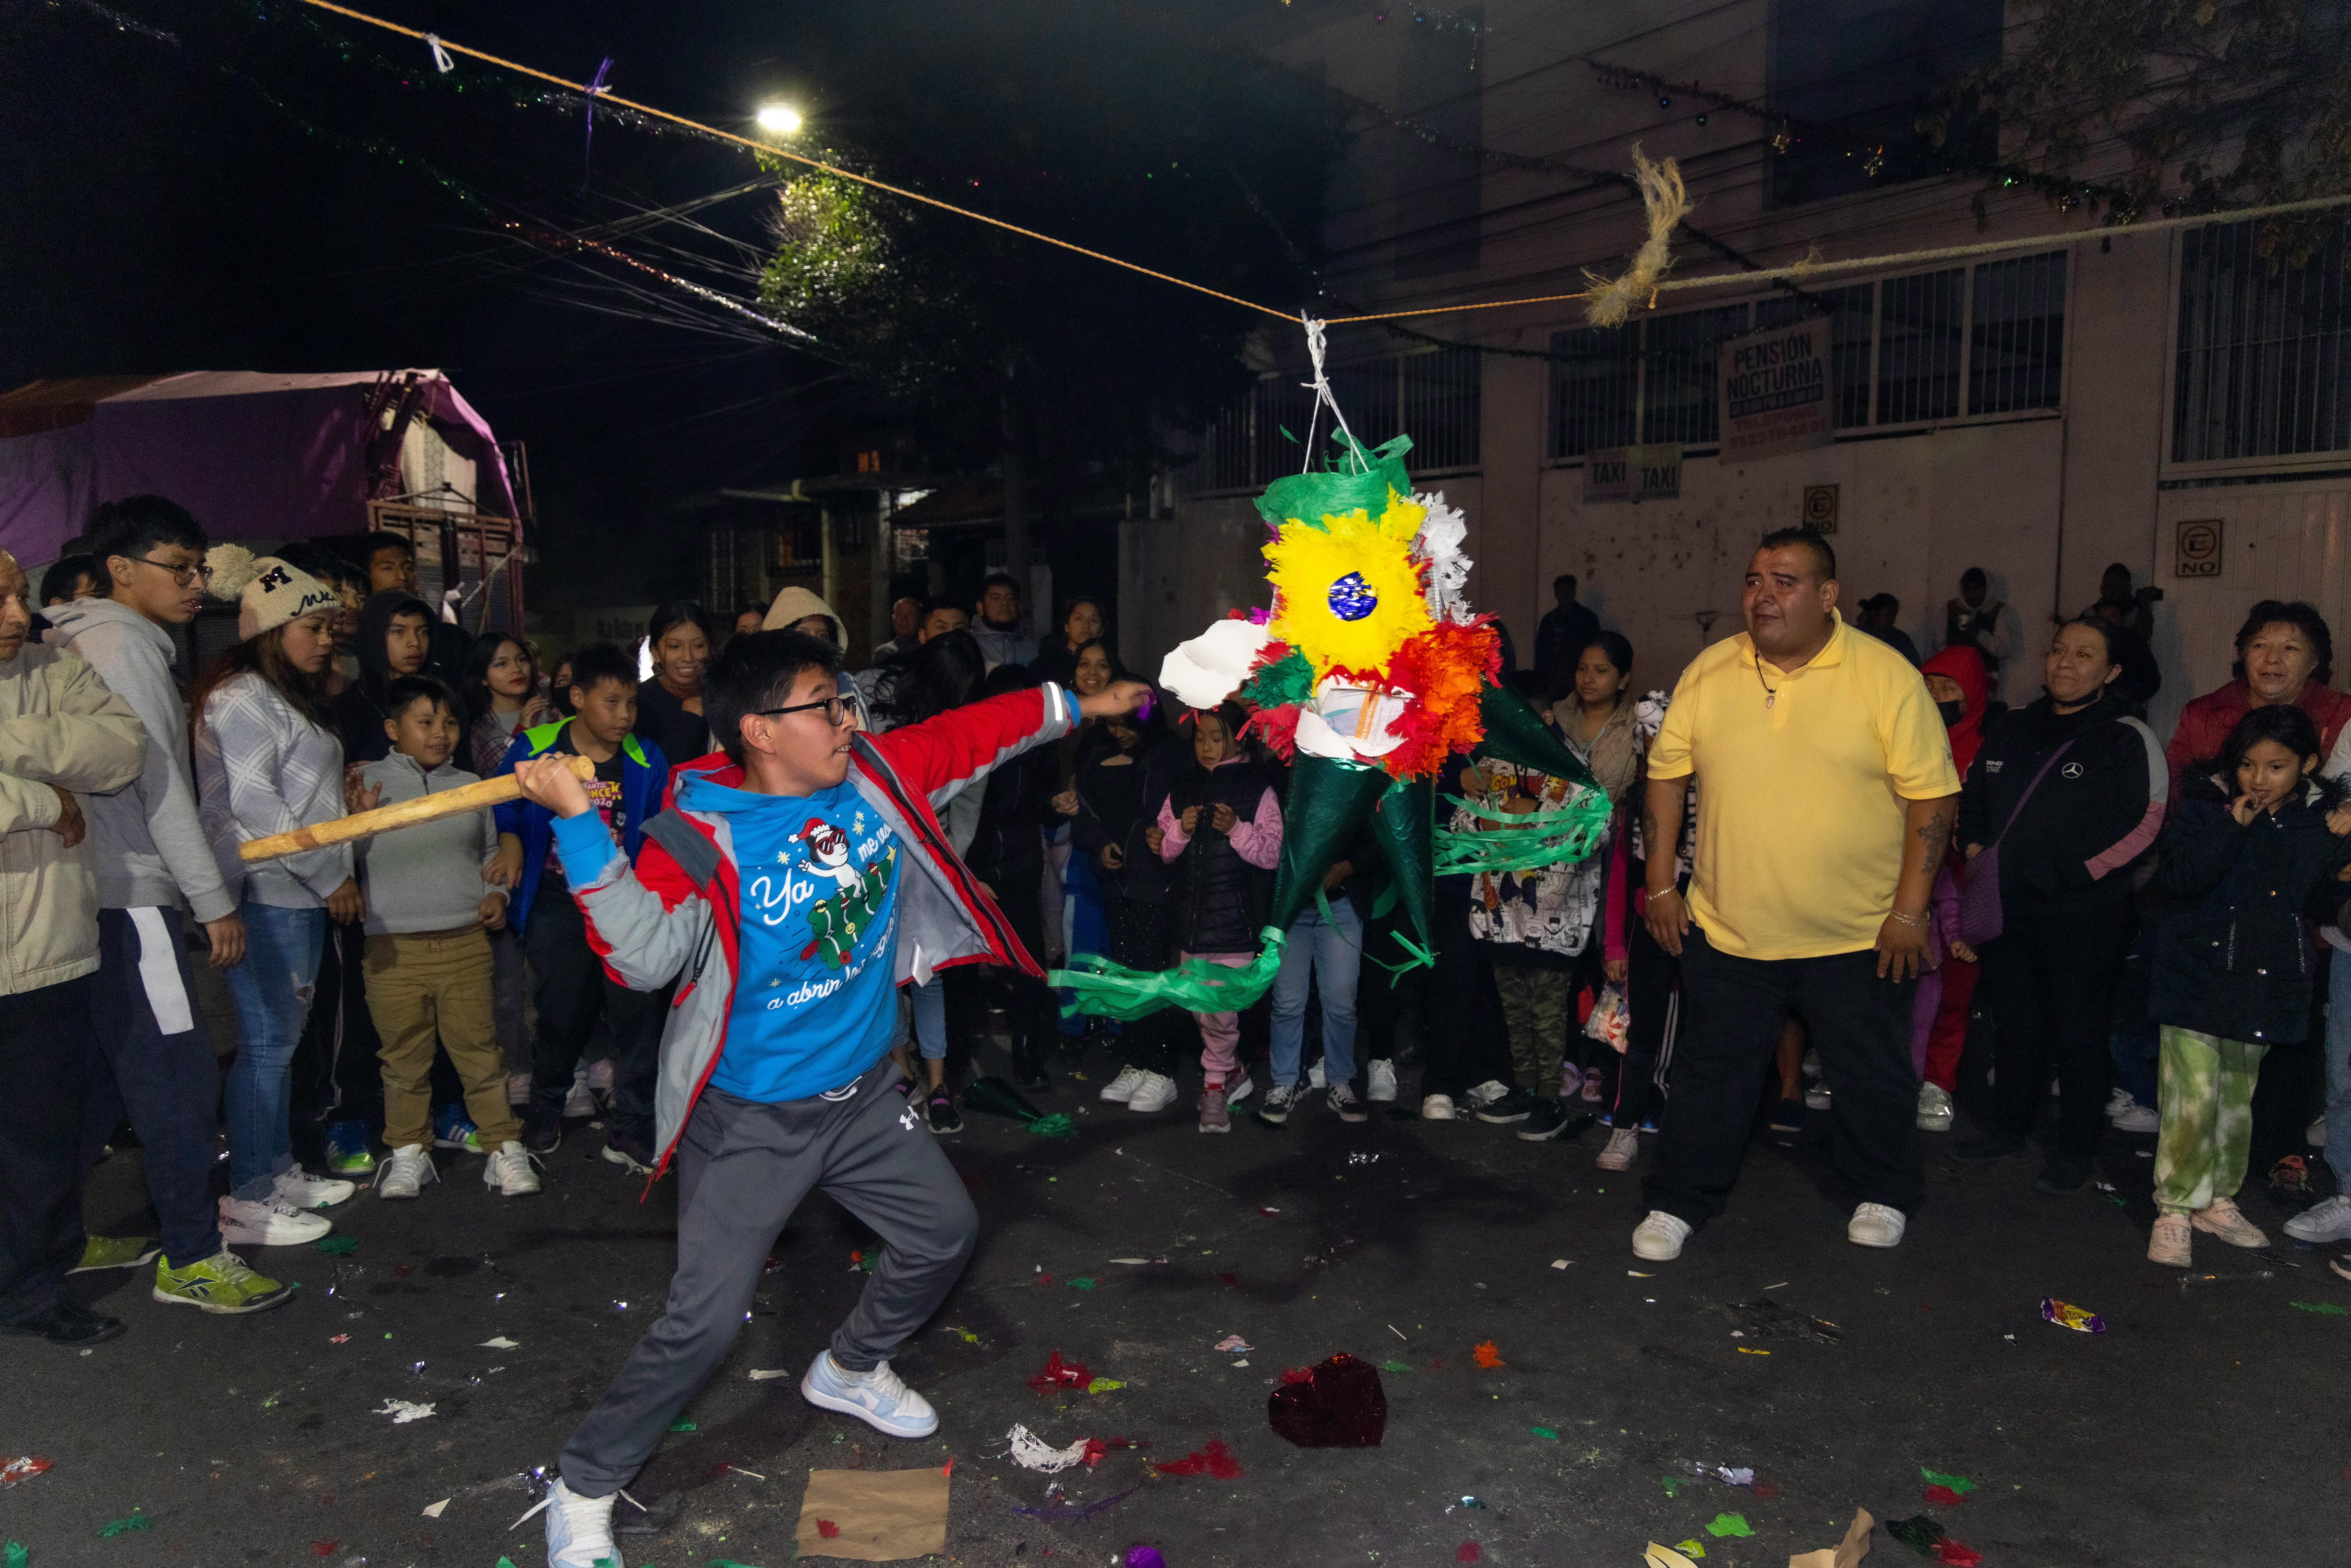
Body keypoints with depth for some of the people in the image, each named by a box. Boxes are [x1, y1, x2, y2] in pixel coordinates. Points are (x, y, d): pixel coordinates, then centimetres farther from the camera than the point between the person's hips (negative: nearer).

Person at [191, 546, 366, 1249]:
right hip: (266, 893, -10)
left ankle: (279, 1171, 24)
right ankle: (248, 1203, 0)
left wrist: (333, 876, 16)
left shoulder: (291, 697, 21)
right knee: (266, 1044, -6)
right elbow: (253, 801, -18)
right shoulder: (243, 697, -10)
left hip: (300, 894, 10)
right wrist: (328, 875, -14)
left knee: (284, 1038, 14)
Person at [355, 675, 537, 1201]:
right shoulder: (367, 784, 4)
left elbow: (489, 852, 22)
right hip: (393, 946, -1)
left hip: (466, 942, 2)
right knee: (405, 1057, 8)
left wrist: (497, 893, 6)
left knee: (480, 1050, 3)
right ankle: (408, 1152, 23)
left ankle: (504, 1147, 12)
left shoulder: (469, 784, 13)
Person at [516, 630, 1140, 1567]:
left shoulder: (873, 773, -6)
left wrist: (1079, 706, 15)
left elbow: (971, 734, 8)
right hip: (751, 1124, -7)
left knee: (943, 1235, 20)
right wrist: (577, 820, -45)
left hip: (862, 1096, 7)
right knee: (705, 1322, -8)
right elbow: (645, 953, -37)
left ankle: (850, 1371, 48)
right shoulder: (706, 833, -24)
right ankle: (583, 1489, 18)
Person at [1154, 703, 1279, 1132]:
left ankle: (1215, 1085, 10)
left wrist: (1237, 830, -20)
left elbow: (1272, 853, -5)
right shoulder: (1182, 788, 12)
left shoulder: (1257, 789, -1)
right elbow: (1164, 850, 14)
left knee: (1220, 1006, -9)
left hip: (1234, 916, -5)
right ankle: (1234, 1073, 28)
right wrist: (1180, 830, -6)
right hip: (1189, 914, 5)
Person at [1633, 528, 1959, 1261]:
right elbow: (1667, 772, 7)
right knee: (1712, 1072, 10)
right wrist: (1661, 883, 4)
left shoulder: (1888, 676, -9)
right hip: (1726, 927, 2)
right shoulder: (1708, 672, 0)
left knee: (1874, 1077, 14)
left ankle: (1884, 1196, 37)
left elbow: (1932, 795, -8)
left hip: (1859, 935, -2)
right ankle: (1677, 1203, 24)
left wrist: (1910, 910, -12)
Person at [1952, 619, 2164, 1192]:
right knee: (2014, 1021, 17)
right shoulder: (2013, 727, 11)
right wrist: (1976, 853, 6)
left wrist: (2071, 876, -17)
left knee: (2079, 1032, 5)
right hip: (2006, 906, 5)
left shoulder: (2128, 739, -6)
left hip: (2084, 916, -5)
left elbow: (2147, 829, -12)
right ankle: (2007, 1129, 32)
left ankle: (2075, 1150, 20)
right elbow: (1972, 797, 22)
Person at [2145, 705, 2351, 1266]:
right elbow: (2178, 879, -17)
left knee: (2238, 1096, 16)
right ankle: (2175, 1209, 4)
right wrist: (2231, 827, -23)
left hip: (2265, 981, 4)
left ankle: (2218, 1201, 32)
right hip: (2199, 974, -4)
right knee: (2194, 1098, -7)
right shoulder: (2208, 806, -6)